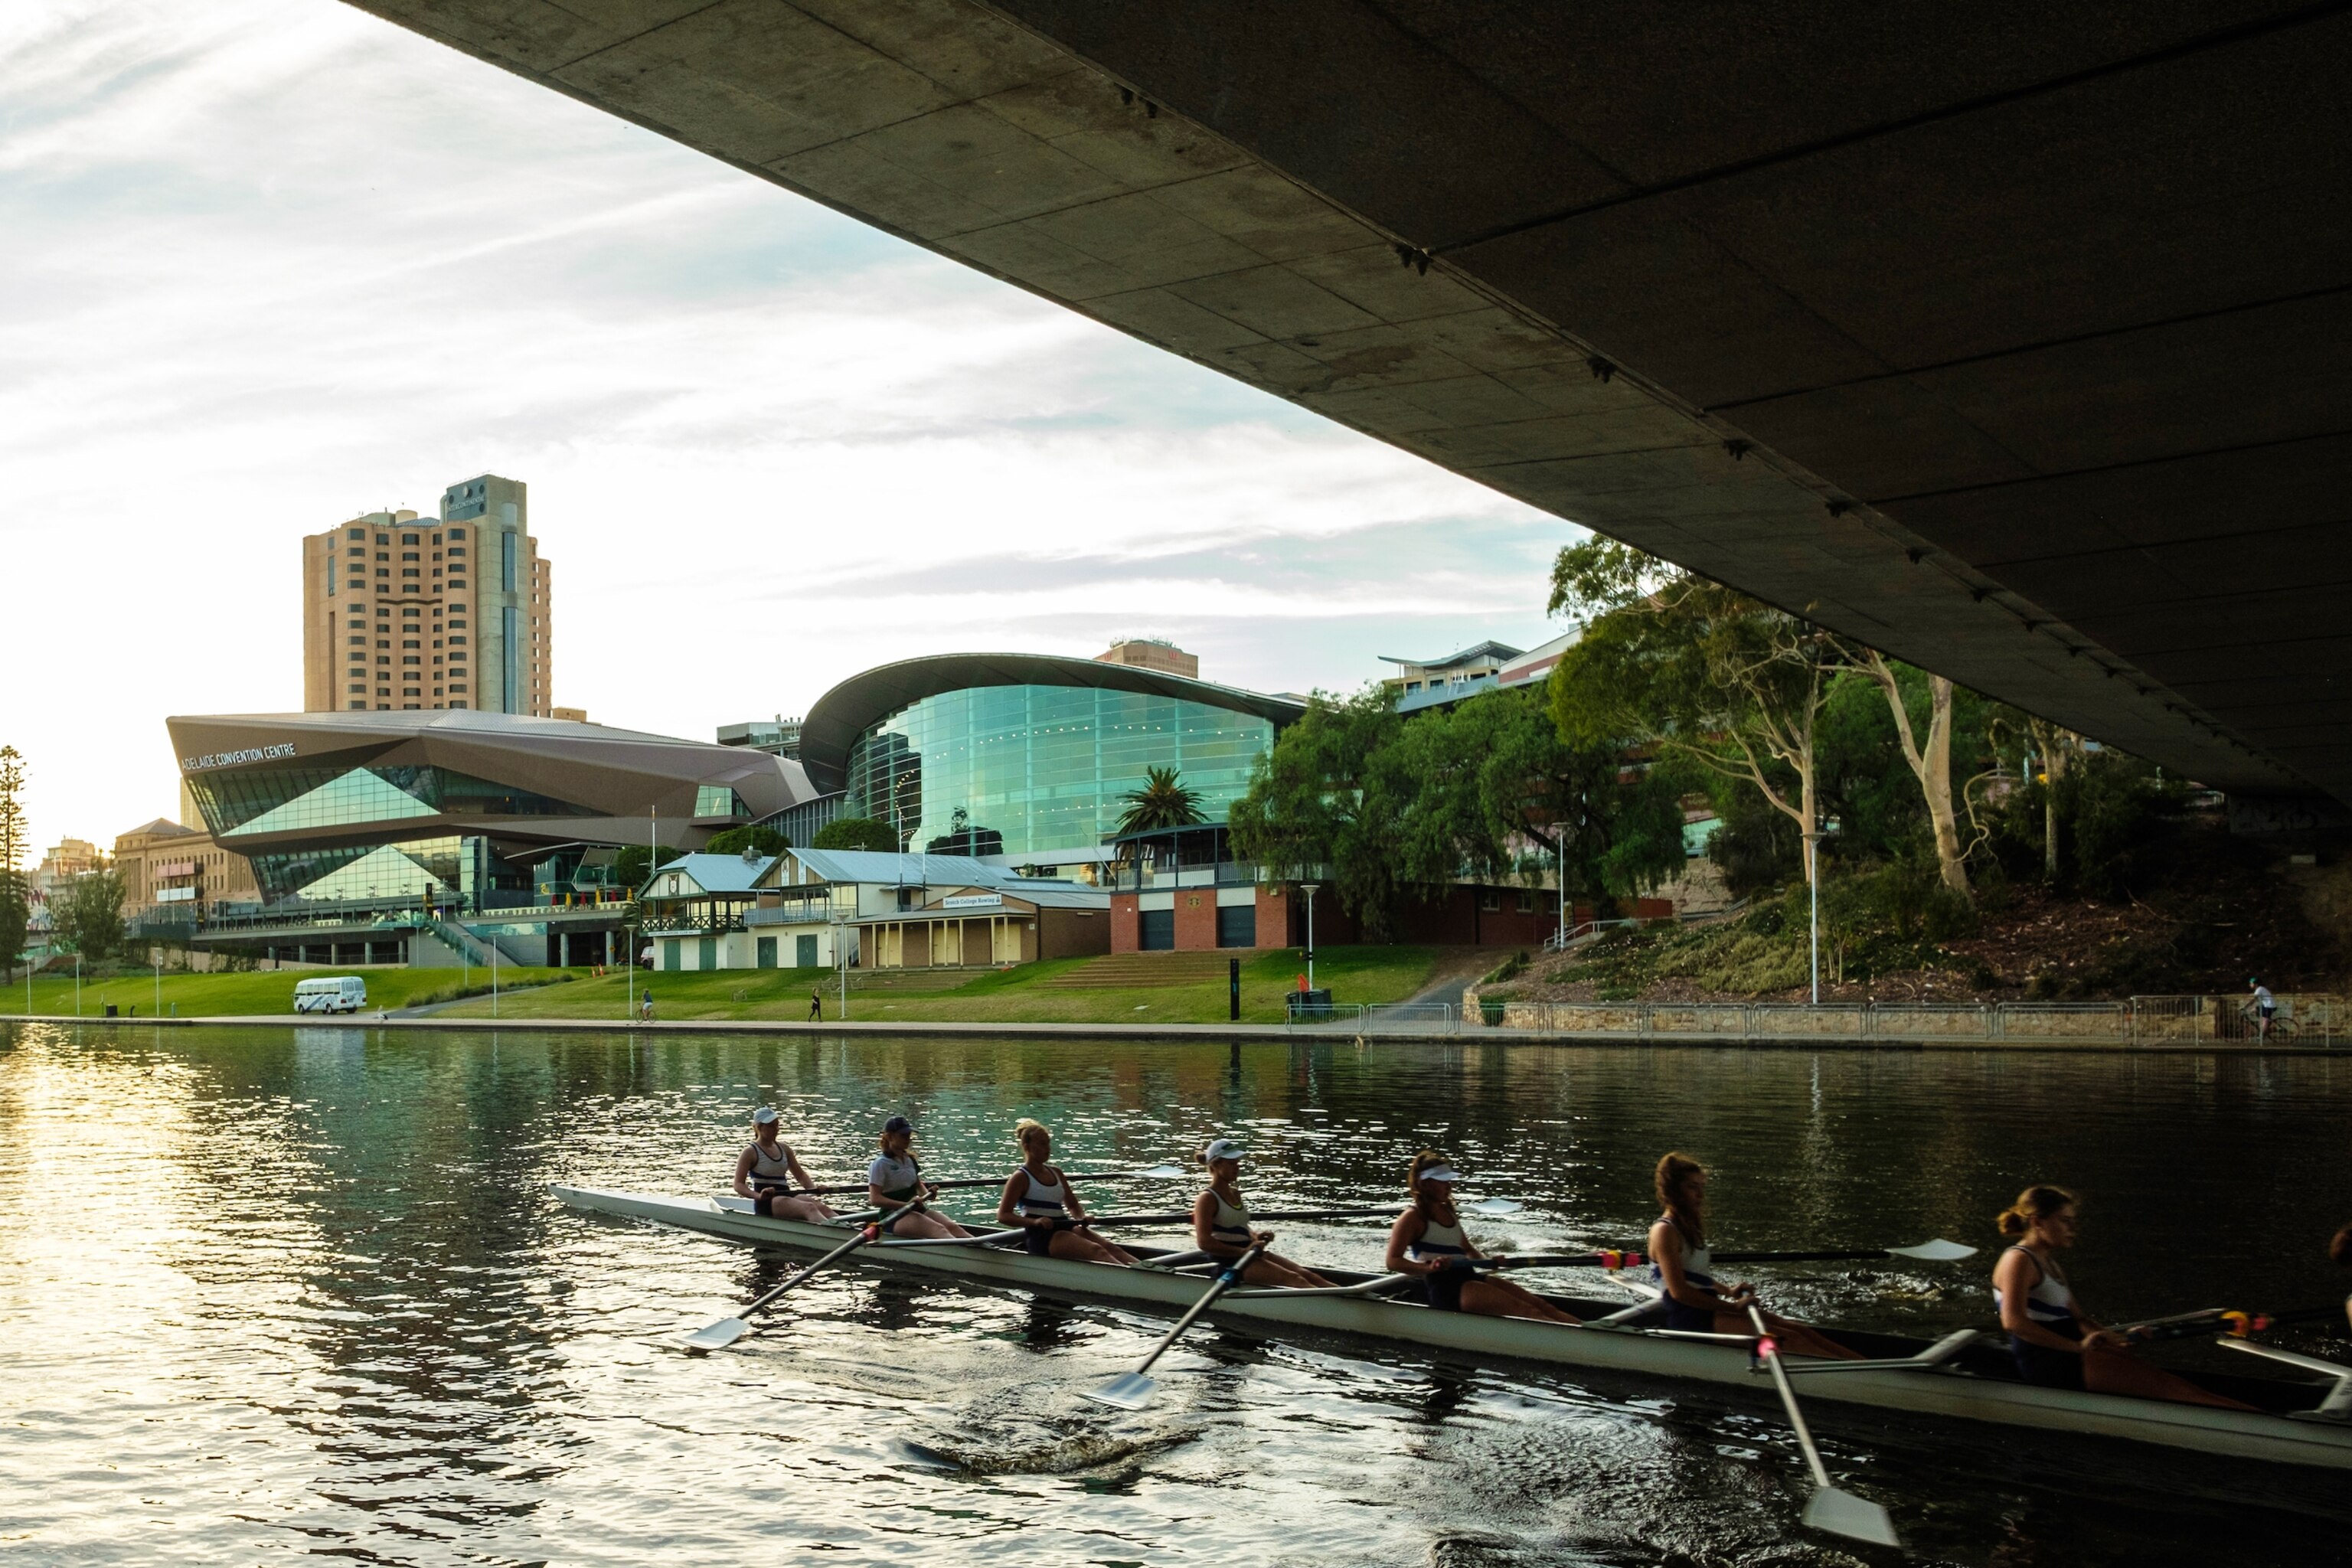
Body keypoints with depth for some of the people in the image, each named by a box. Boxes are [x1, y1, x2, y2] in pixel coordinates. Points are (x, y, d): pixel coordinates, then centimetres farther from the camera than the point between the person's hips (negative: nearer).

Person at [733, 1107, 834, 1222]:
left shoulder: (784, 1149, 17)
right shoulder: (750, 1153, -1)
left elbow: (800, 1175, 21)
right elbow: (738, 1185, -9)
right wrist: (759, 1196, -28)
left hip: (787, 1195, 6)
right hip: (766, 1203, -6)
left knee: (822, 1207, -25)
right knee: (809, 1208, -33)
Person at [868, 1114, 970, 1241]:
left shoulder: (910, 1160, 15)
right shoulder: (881, 1164, -8)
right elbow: (875, 1199, -16)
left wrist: (927, 1194, 1)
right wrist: (906, 1204, -26)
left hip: (915, 1210, 7)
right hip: (893, 1217, -7)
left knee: (951, 1226, -21)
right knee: (937, 1228, -32)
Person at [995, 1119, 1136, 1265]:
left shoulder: (1055, 1172, 18)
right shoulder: (1021, 1178, -3)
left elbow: (1073, 1205, 24)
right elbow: (1003, 1215, -10)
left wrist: (1082, 1218, 1)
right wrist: (1035, 1221, -24)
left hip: (1065, 1228, 7)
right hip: (1041, 1236, -7)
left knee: (1109, 1247, -19)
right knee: (1095, 1251, -29)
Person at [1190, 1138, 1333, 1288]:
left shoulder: (1234, 1193, 17)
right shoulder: (1207, 1198, -10)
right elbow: (1204, 1242, -19)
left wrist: (1255, 1236, 5)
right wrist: (1243, 1251, -21)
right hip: (1226, 1262, -9)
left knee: (1305, 1274, -10)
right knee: (1292, 1278, -25)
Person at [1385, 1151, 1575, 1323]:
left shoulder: (1448, 1212, 19)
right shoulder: (1413, 1218, -5)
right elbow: (1392, 1262, -14)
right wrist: (1429, 1268, -28)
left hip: (1467, 1277, 9)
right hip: (1442, 1288, -9)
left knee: (1538, 1304, -9)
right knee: (1521, 1309, -24)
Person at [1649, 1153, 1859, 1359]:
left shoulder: (1688, 1227, 15)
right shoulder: (1664, 1231, -14)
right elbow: (1679, 1291, -21)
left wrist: (1728, 1292, 8)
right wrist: (1733, 1307, -18)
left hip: (1708, 1311, 9)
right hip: (1690, 1320, -9)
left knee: (1798, 1330, -2)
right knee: (1788, 1339, -18)